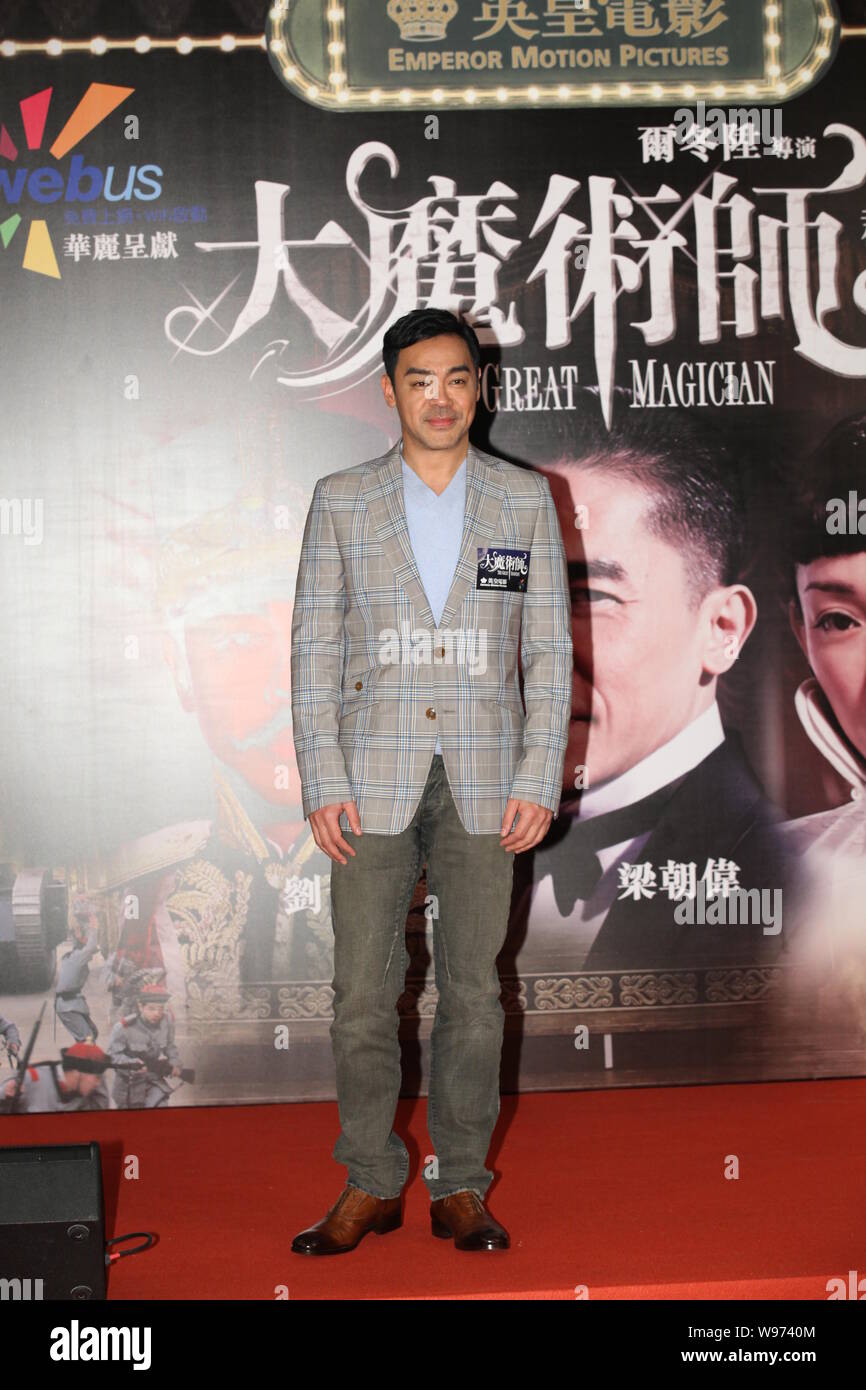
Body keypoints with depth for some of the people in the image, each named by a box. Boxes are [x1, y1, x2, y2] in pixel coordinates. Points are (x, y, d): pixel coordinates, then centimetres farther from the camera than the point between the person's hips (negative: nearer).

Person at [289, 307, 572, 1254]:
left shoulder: (526, 499, 6)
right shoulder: (341, 500, 6)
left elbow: (550, 650, 5)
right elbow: (312, 650, 4)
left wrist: (539, 782, -3)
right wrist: (323, 784, -5)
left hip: (484, 784, 0)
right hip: (374, 781, 0)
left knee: (473, 991, 6)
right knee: (363, 993, 2)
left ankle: (461, 1186, 19)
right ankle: (370, 1185, 18)